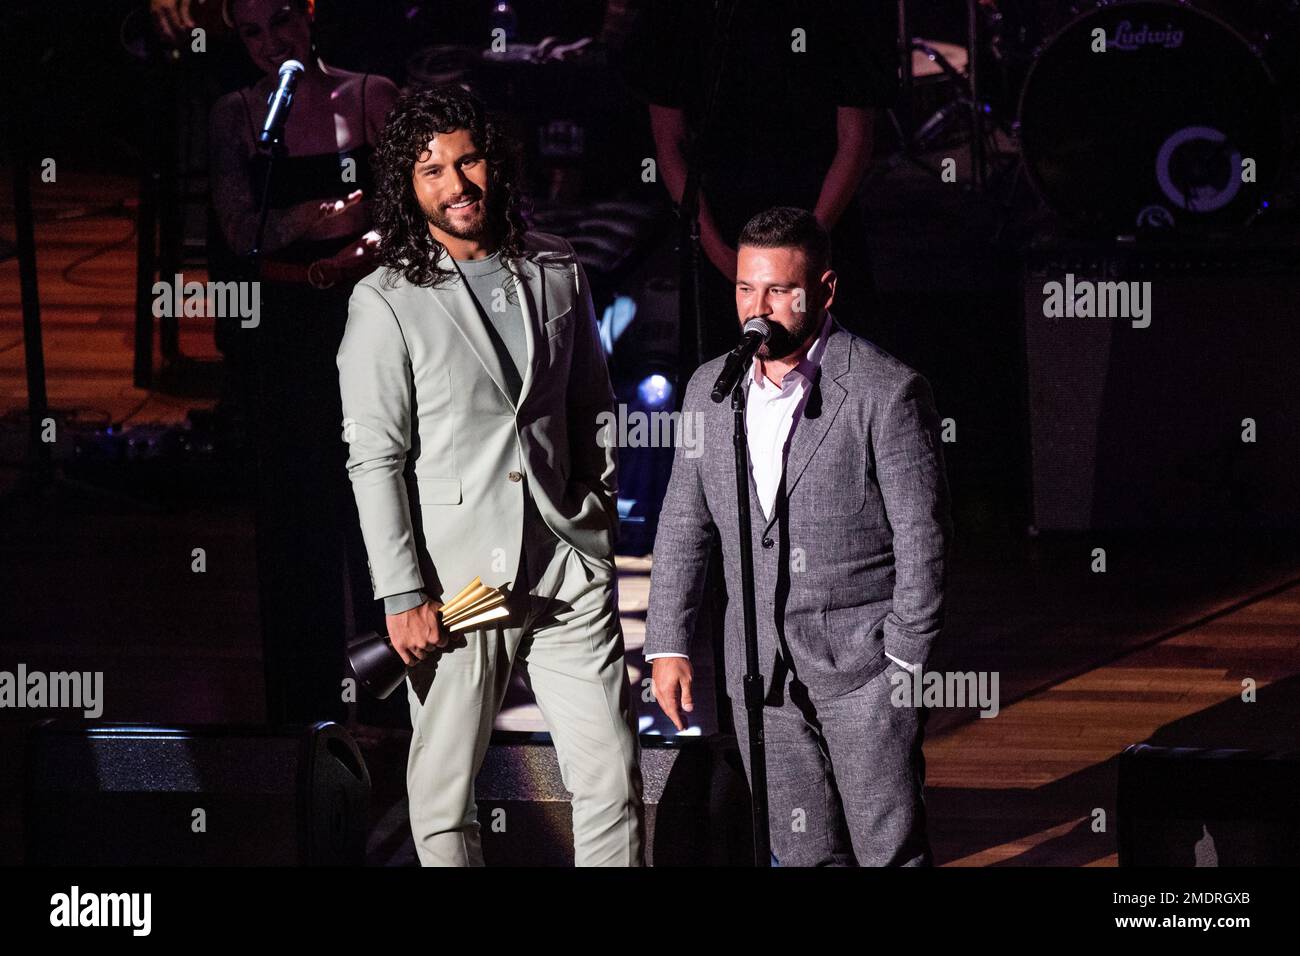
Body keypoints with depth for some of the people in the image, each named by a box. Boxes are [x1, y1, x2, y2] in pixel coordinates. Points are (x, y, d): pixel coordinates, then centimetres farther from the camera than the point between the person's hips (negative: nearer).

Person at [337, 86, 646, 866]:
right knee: (445, 801, 1)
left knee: (612, 780, -1)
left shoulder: (556, 272, 9)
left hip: (567, 568, 3)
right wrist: (403, 596, -10)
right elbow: (375, 460, -6)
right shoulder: (386, 303, -4)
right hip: (455, 584, -3)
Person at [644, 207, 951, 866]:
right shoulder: (710, 390, 7)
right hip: (760, 675, 5)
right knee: (803, 855, 9)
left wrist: (906, 660, -10)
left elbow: (923, 536, -8)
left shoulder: (887, 391, -10)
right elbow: (683, 526, 14)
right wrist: (668, 644, 9)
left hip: (863, 663, -5)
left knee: (889, 851, -2)